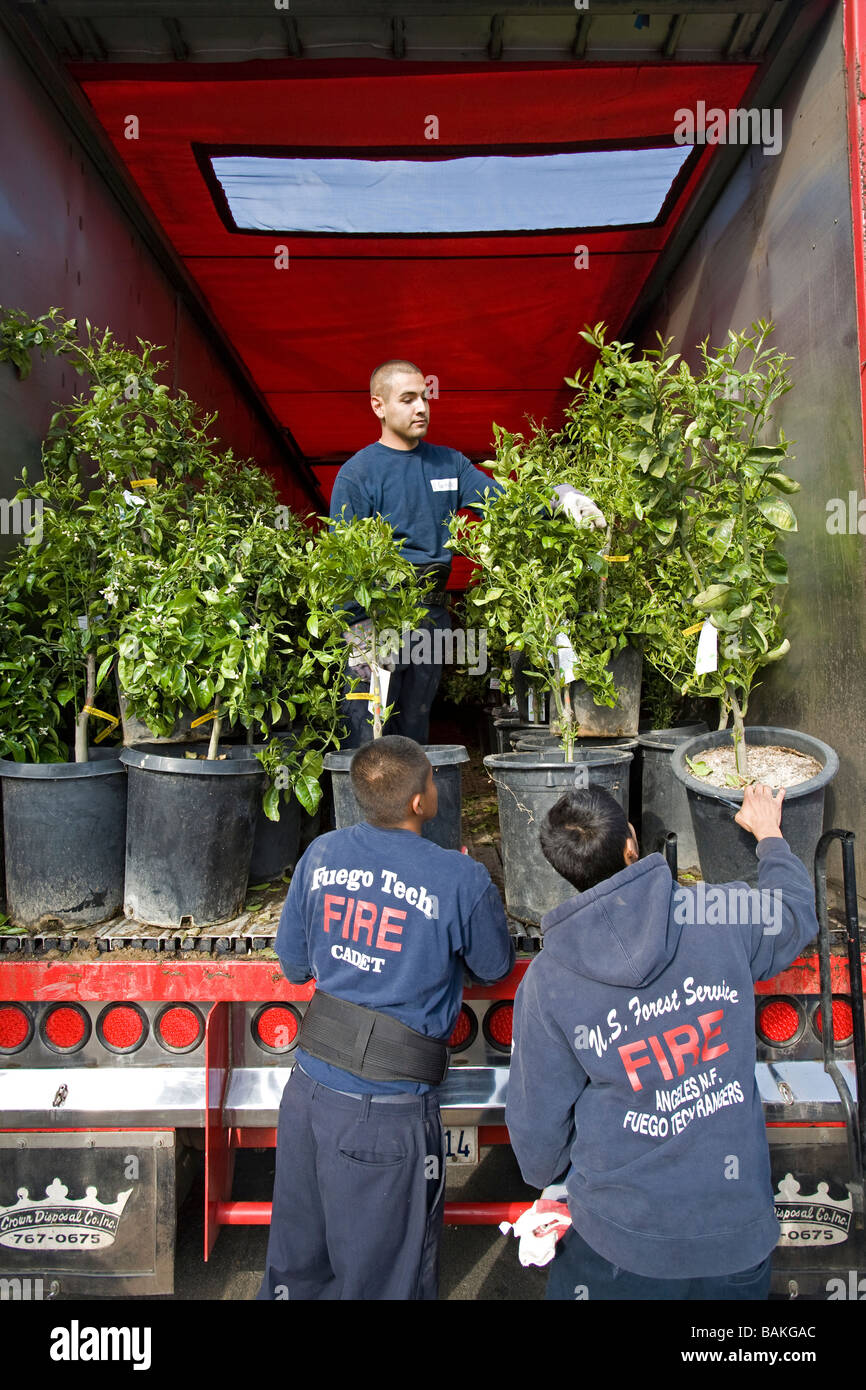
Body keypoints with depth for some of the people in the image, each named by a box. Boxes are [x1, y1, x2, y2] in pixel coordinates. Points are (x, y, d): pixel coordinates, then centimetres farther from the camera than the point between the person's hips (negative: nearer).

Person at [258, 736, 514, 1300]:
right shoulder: (461, 880, -16)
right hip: (386, 1110, -4)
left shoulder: (322, 854, -2)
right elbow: (495, 967, 2)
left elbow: (293, 964, 9)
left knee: (297, 1260, 25)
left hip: (309, 1089, 5)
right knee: (380, 1276, 18)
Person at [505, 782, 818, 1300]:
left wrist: (546, 1177, 18)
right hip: (737, 1227, 2)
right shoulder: (723, 915, -14)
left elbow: (538, 1116, -4)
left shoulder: (546, 980, -15)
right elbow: (796, 910, 10)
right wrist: (769, 834, 28)